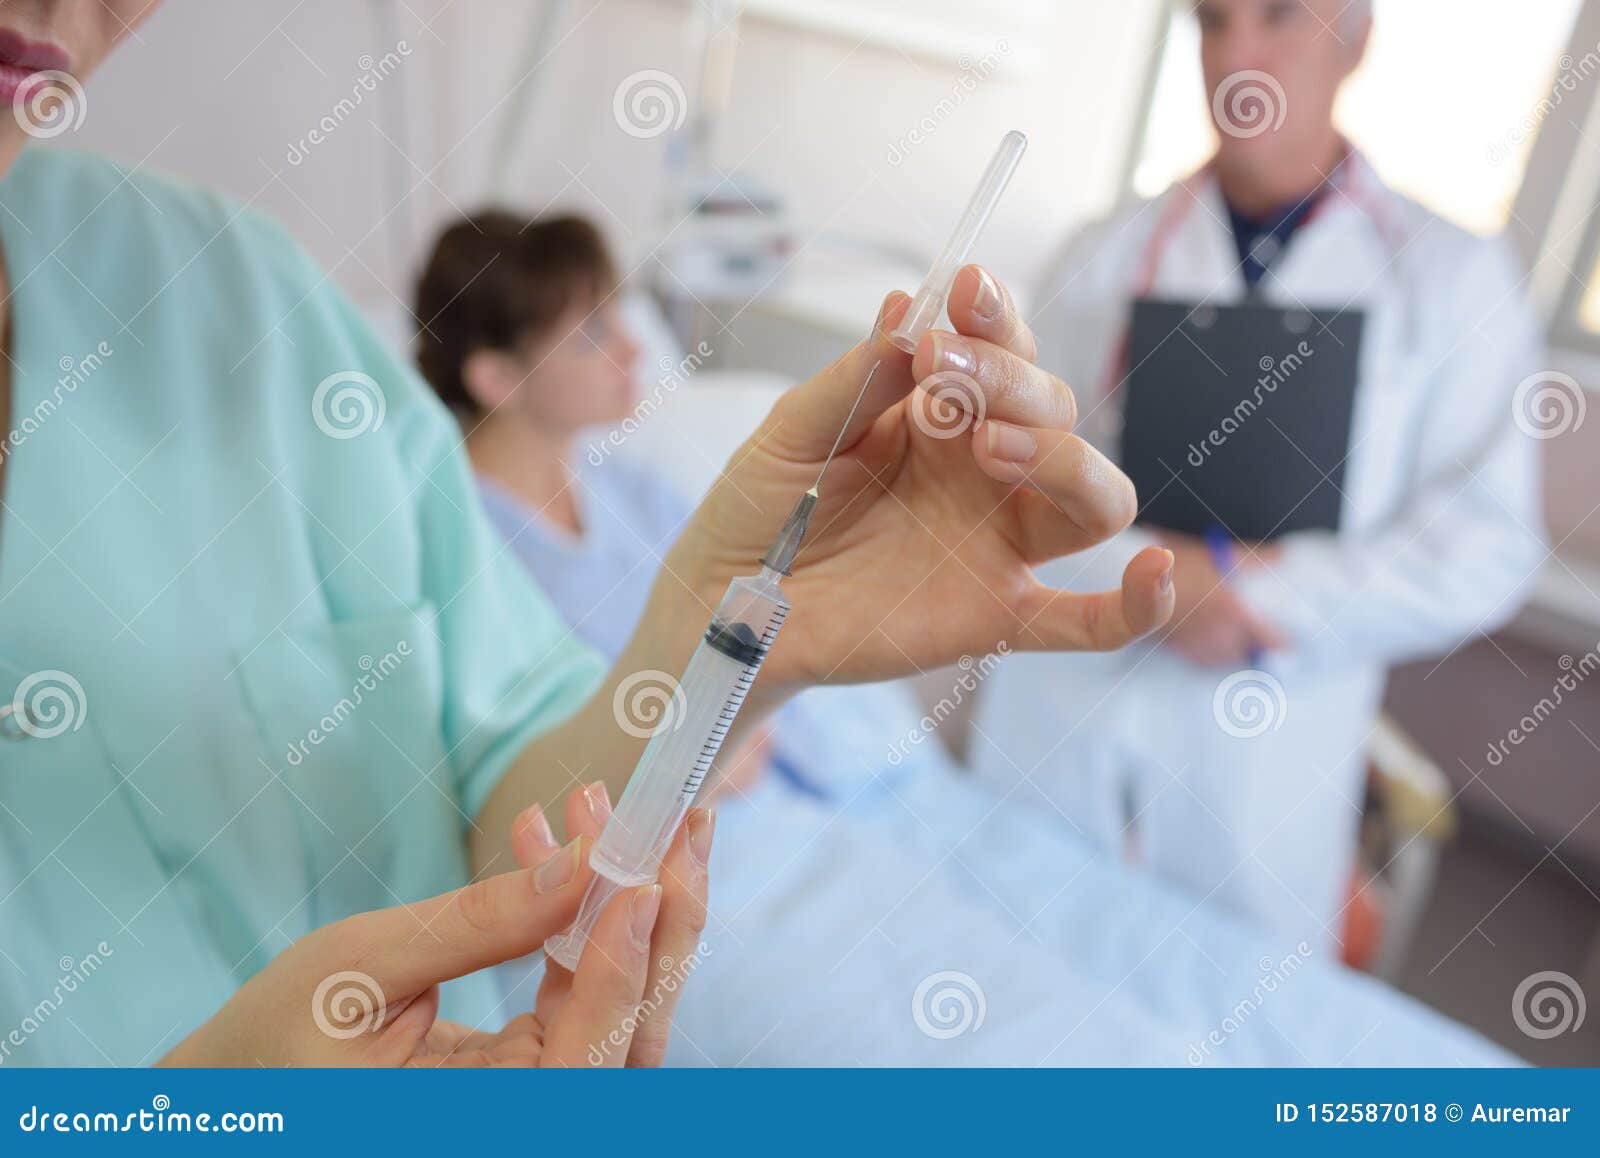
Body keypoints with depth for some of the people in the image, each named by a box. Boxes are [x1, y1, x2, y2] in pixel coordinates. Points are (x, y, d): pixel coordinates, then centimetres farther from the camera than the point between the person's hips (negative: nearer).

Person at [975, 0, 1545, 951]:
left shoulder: (1455, 277, -1)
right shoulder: (1110, 255, 3)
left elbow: (1483, 551, -6)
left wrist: (1253, 591, -16)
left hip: (1266, 739, -1)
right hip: (1058, 715, 2)